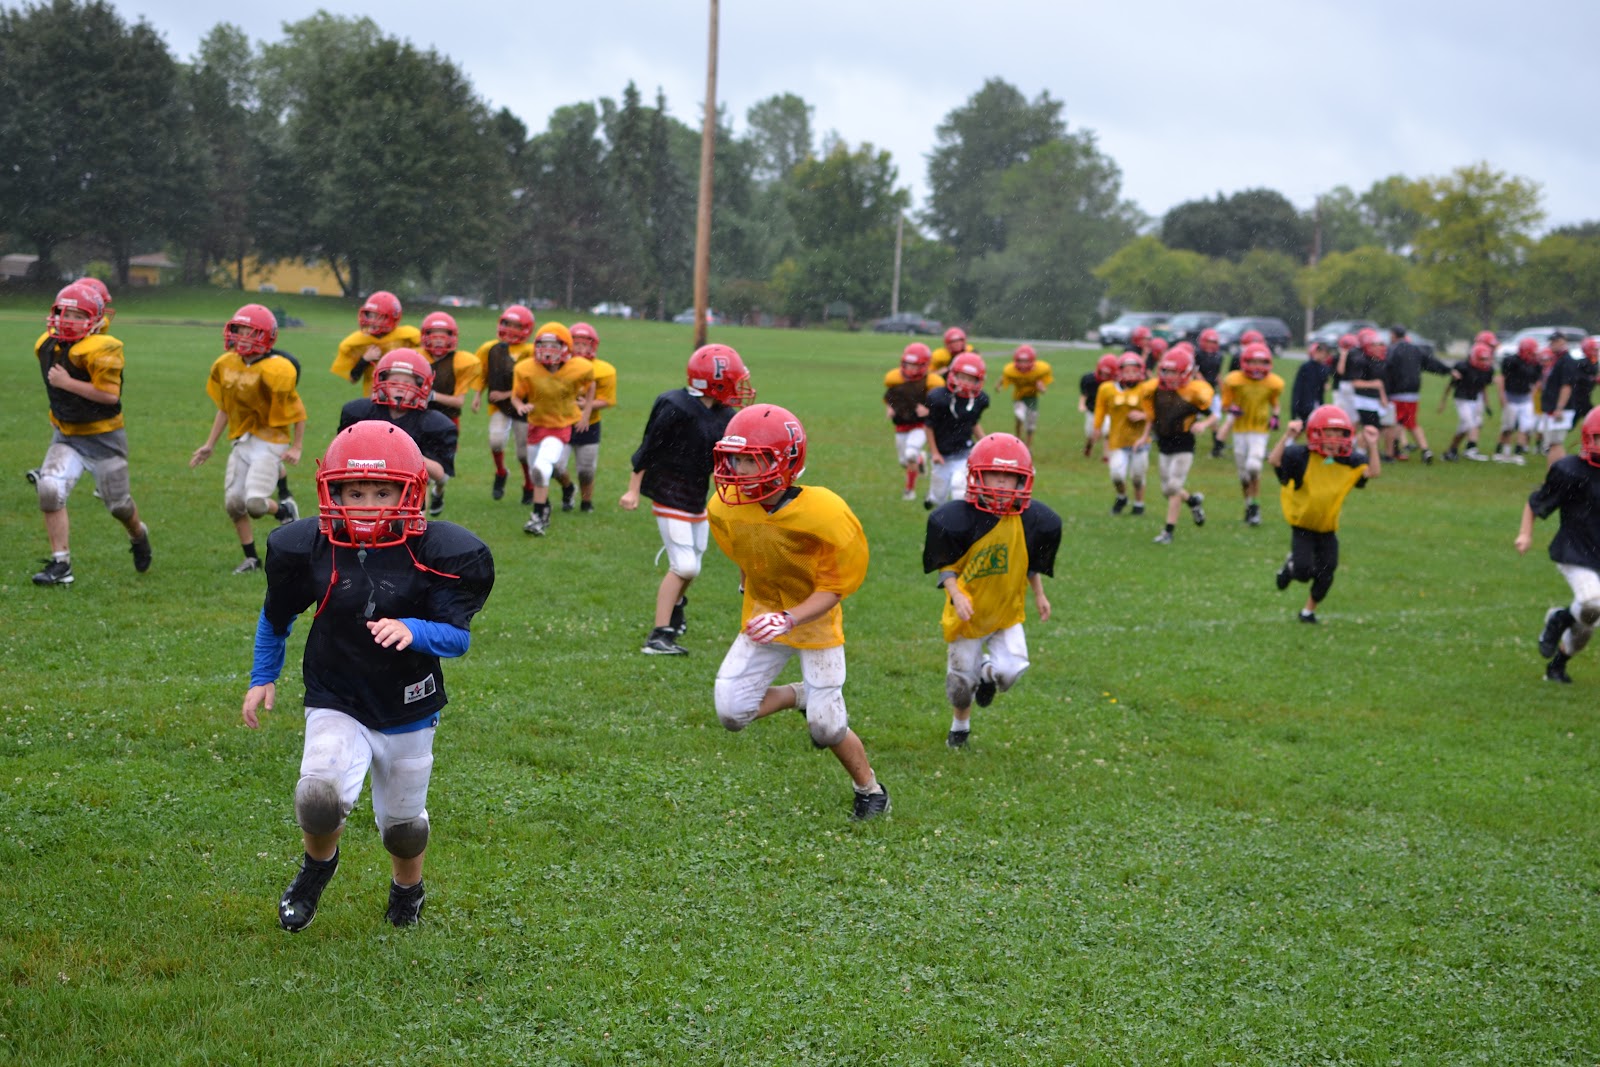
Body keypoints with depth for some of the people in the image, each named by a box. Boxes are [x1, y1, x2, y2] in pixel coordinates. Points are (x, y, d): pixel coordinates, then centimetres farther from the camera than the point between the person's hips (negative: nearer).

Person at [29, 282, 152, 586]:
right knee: (50, 490, -18)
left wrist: (68, 383, -26)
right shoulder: (47, 345, 0)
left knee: (118, 504, 10)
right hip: (66, 437, 5)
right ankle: (60, 564, -11)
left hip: (103, 438, -5)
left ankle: (139, 535, 46)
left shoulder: (100, 350, -21)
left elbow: (110, 394, -26)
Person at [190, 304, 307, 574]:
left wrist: (296, 448, -10)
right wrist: (209, 445, 15)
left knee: (255, 504, -19)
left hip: (270, 443, -7)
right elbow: (224, 409, 15)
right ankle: (251, 558, 21)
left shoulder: (275, 372, -18)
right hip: (242, 442, 7)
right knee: (233, 503, 3)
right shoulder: (226, 365, 3)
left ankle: (285, 511, 16)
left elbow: (298, 412, -9)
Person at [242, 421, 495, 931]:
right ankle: (318, 866, 11)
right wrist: (262, 678, 12)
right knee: (320, 799, -24)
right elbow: (276, 615, 8)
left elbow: (459, 636, -15)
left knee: (402, 823, 15)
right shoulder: (307, 549, -11)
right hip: (337, 706, 0)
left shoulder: (436, 553, -16)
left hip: (408, 712, 1)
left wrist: (412, 631, -34)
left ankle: (408, 889, 51)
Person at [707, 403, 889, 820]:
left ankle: (870, 790, 26)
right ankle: (802, 695, 23)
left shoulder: (823, 515, -29)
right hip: (763, 618, 4)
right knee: (732, 712, -6)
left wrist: (789, 620, -31)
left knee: (827, 727, -3)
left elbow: (833, 587, -19)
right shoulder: (727, 508, -16)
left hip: (814, 621, -4)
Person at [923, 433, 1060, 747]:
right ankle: (960, 726, 45)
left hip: (1008, 612, 2)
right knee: (961, 680, 12)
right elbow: (946, 565, -11)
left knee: (1010, 671, -17)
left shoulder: (1034, 520, -12)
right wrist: (956, 595, -25)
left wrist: (1038, 595, 8)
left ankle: (987, 672, 22)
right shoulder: (959, 518, -22)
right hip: (968, 613, -1)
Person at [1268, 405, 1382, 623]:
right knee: (1304, 571, -14)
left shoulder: (1350, 462, -6)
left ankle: (1309, 610, 28)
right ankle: (1290, 566, 26)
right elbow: (1274, 460, -30)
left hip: (1328, 527, 4)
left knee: (1325, 572, 5)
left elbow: (1374, 472, -11)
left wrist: (1372, 446, -19)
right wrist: (1288, 436, -41)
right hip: (1302, 525, -4)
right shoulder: (1301, 457, -18)